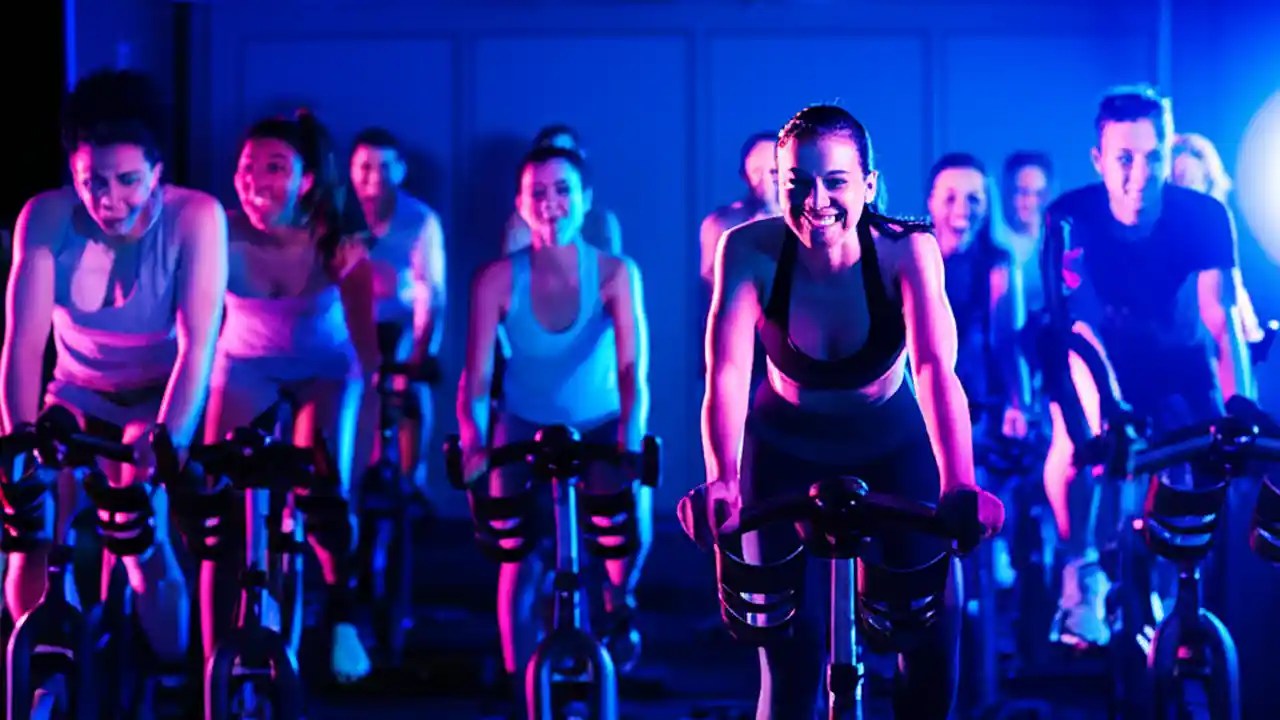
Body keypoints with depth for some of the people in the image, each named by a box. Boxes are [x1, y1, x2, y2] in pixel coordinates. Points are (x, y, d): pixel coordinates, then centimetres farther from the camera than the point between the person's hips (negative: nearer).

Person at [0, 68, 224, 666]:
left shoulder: (195, 218, -26)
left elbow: (198, 343, -29)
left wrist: (167, 441, -36)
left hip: (156, 399, -2)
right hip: (76, 396, 2)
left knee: (143, 539, -19)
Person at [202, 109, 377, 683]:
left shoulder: (337, 244, -24)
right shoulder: (223, 237, -25)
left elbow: (365, 341, -21)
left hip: (325, 370, -1)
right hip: (246, 367, 1)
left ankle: (341, 618, 10)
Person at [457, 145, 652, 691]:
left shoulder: (616, 273, -16)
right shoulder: (498, 279, -15)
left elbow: (633, 368, -22)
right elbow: (476, 375, -16)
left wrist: (630, 443, -36)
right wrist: (473, 441, -33)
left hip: (599, 427, 0)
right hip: (526, 427, 0)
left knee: (629, 517, -23)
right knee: (520, 567, -10)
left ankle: (618, 603, 11)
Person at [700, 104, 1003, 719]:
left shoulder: (907, 251, -25)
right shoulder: (750, 251, -24)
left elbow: (936, 370, -36)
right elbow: (727, 373, -34)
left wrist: (959, 489, -51)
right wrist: (721, 484, -51)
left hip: (893, 447, 0)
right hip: (787, 452, 0)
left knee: (934, 639, -6)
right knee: (791, 658, -11)